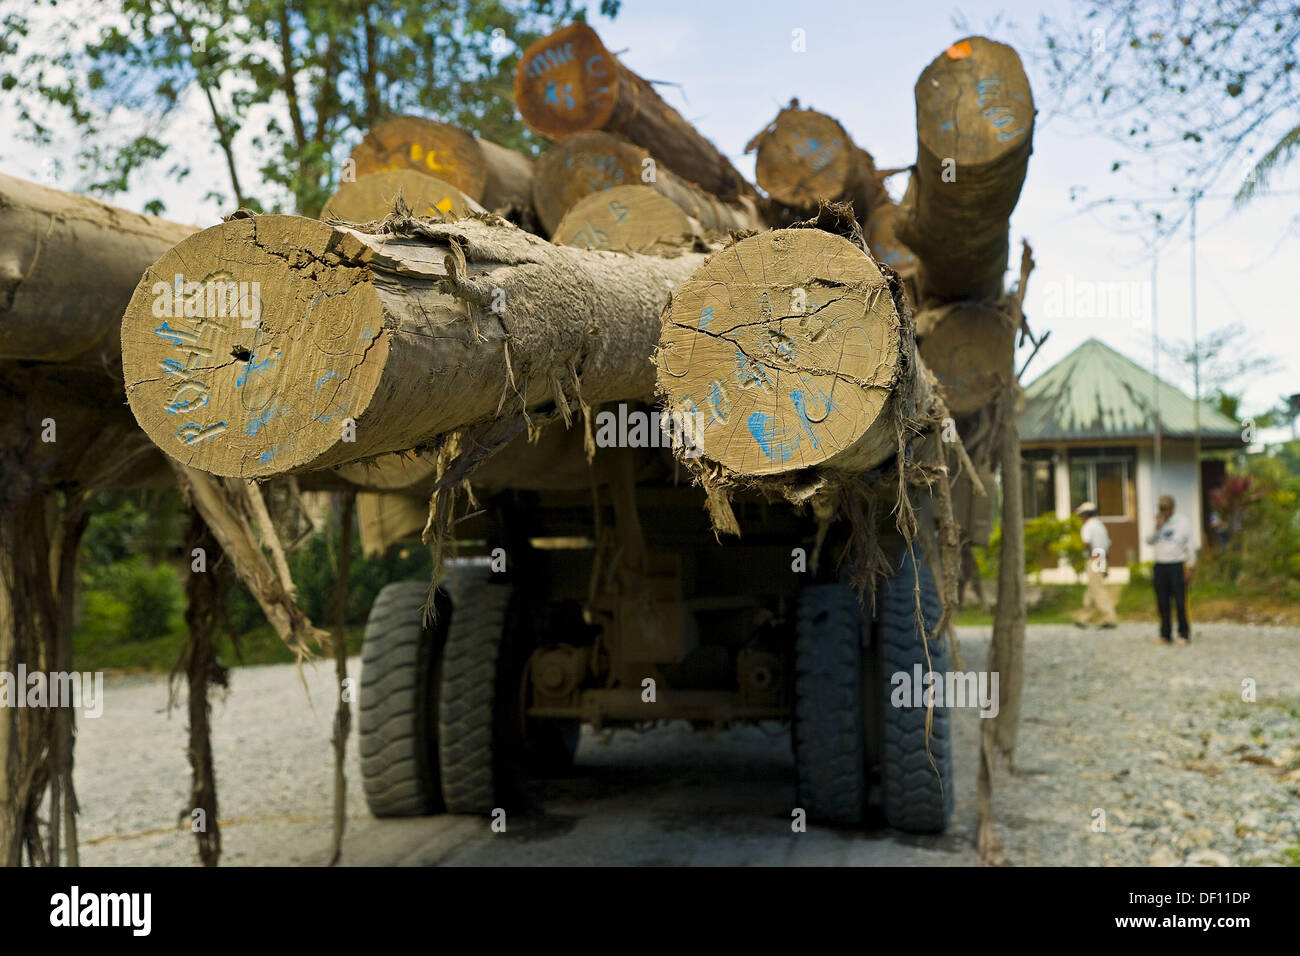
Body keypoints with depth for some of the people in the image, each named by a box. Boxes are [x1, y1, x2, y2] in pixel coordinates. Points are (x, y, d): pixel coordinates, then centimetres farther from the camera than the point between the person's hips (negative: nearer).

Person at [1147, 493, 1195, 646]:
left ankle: (1184, 635, 0)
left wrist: (1190, 567, -5)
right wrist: (1157, 528, -14)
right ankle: (1165, 635, 10)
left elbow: (1189, 546, 0)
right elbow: (1149, 541, 1)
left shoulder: (1183, 522, 0)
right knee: (1162, 603, 4)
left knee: (1180, 602, -6)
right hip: (1160, 566, 4)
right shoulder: (1159, 523, 12)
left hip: (1177, 565, -4)